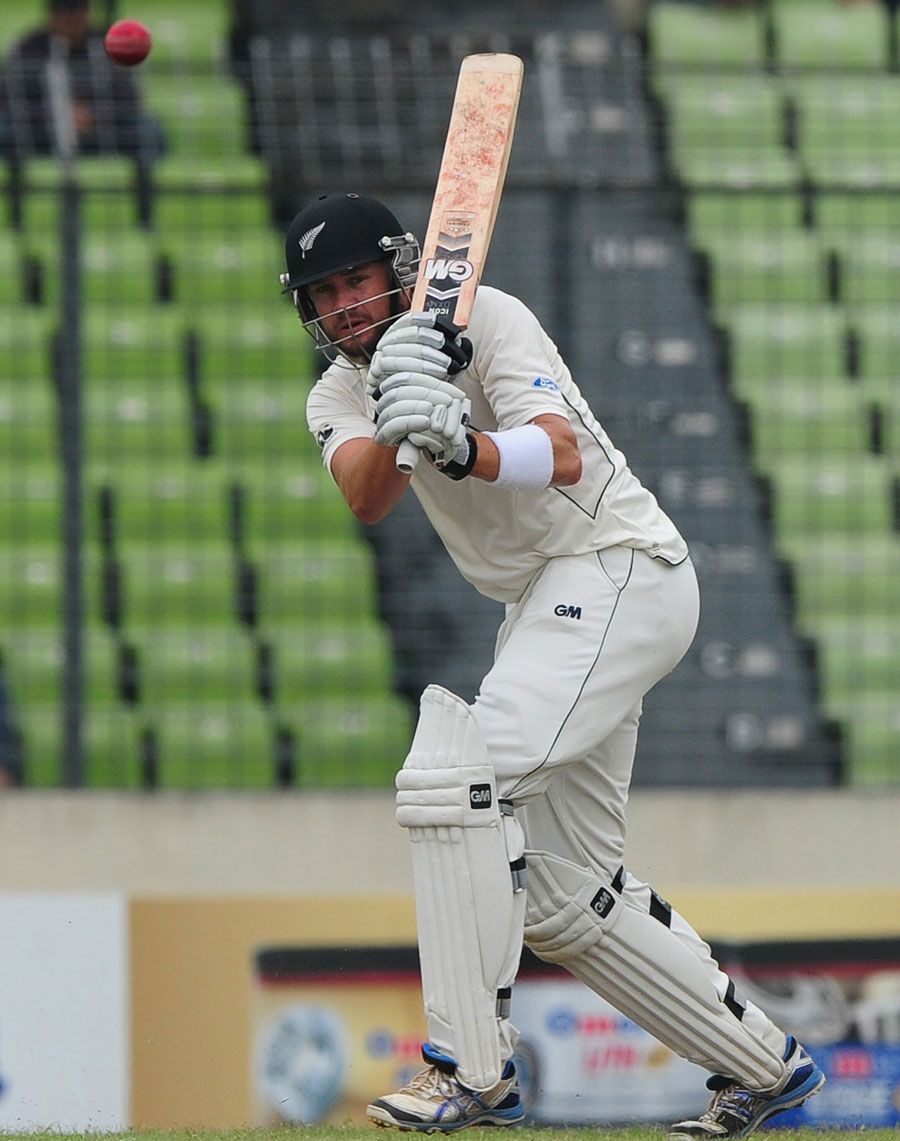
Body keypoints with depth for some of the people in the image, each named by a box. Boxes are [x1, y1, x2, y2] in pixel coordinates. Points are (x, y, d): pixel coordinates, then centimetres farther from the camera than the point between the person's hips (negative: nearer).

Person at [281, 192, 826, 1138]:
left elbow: (564, 458, -28)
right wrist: (393, 428, -37)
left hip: (619, 569, -9)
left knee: (452, 773, -25)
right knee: (563, 895, 10)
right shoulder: (339, 394, 7)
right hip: (541, 607, 9)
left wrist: (464, 448, -47)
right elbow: (365, 499, -16)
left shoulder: (488, 319, -12)